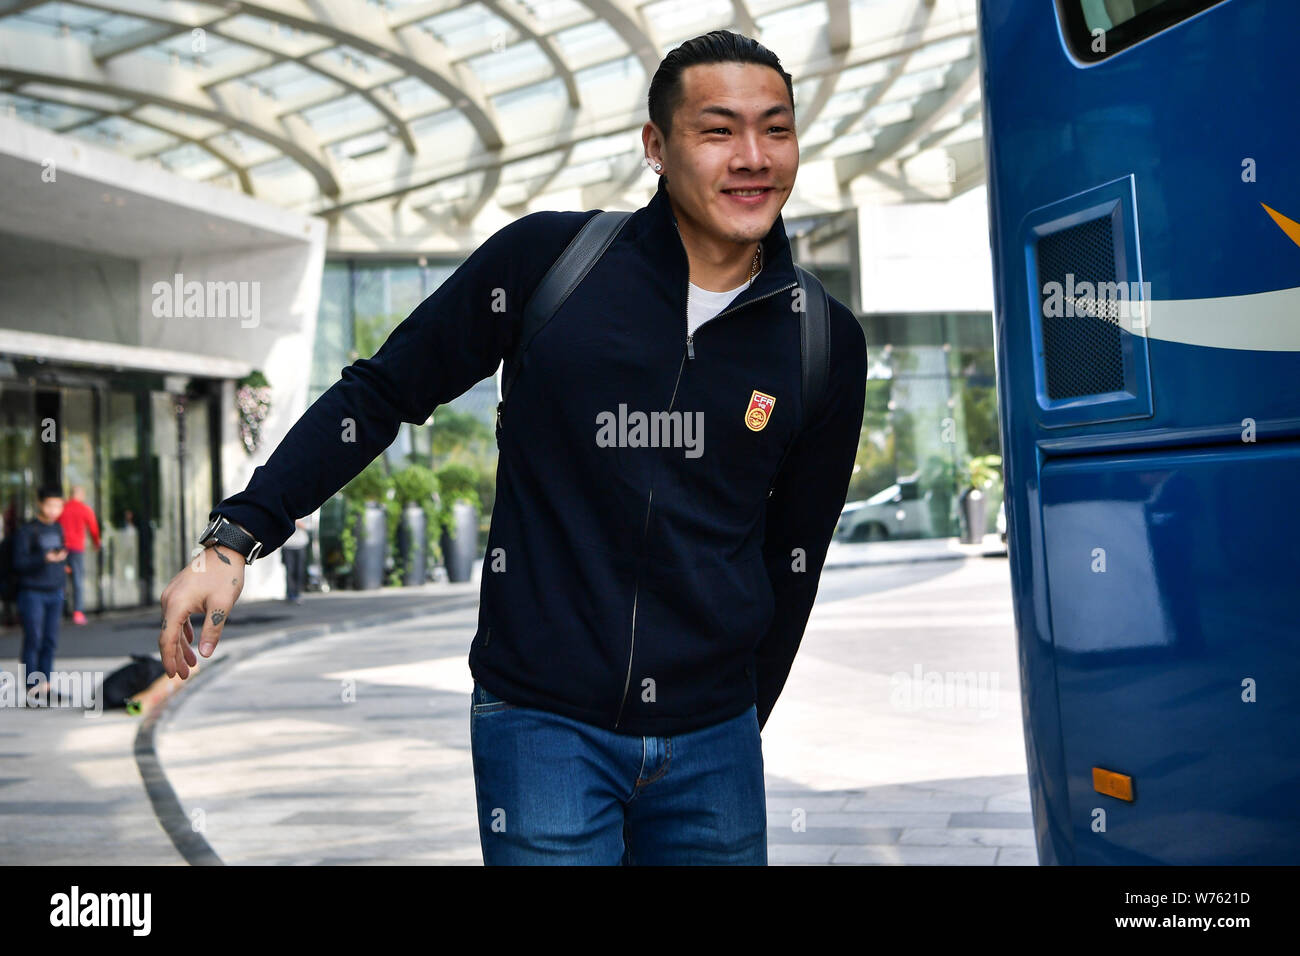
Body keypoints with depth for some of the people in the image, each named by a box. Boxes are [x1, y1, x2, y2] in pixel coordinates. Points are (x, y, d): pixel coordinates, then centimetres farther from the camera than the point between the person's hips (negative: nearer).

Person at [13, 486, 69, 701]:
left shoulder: (58, 529, 10)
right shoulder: (26, 531, -9)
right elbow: (19, 564, -15)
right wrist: (45, 559, -27)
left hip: (55, 593, 6)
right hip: (32, 593, -6)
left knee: (50, 641, 7)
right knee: (33, 640, -4)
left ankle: (45, 685, 15)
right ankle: (32, 687, 0)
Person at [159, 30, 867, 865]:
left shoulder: (827, 345, 1)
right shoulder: (546, 259, -7)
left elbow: (793, 554, 11)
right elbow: (379, 396, 0)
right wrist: (237, 538, -6)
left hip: (710, 745, 3)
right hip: (542, 724, -3)